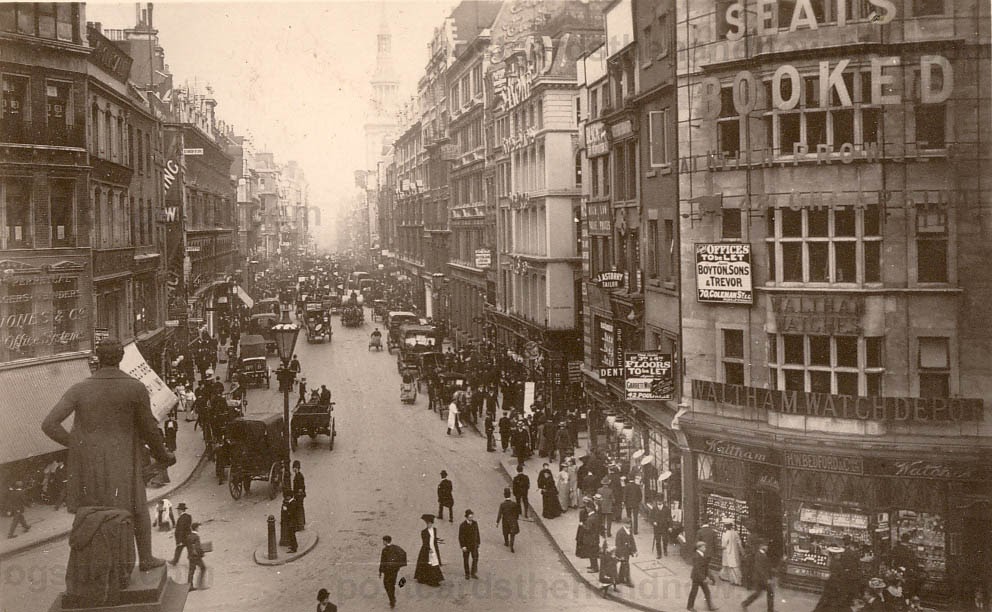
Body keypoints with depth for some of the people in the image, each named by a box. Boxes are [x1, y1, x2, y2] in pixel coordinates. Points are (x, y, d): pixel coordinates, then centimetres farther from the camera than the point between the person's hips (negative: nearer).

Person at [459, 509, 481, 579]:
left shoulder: (475, 523, -1)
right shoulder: (463, 525, -14)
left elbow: (477, 533, 8)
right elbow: (461, 536, -13)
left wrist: (478, 542, 8)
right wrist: (463, 546, -16)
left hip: (474, 545, 3)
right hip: (466, 545, -3)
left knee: (475, 558, -1)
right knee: (466, 560, 8)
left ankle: (473, 573, 9)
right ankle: (467, 574, 21)